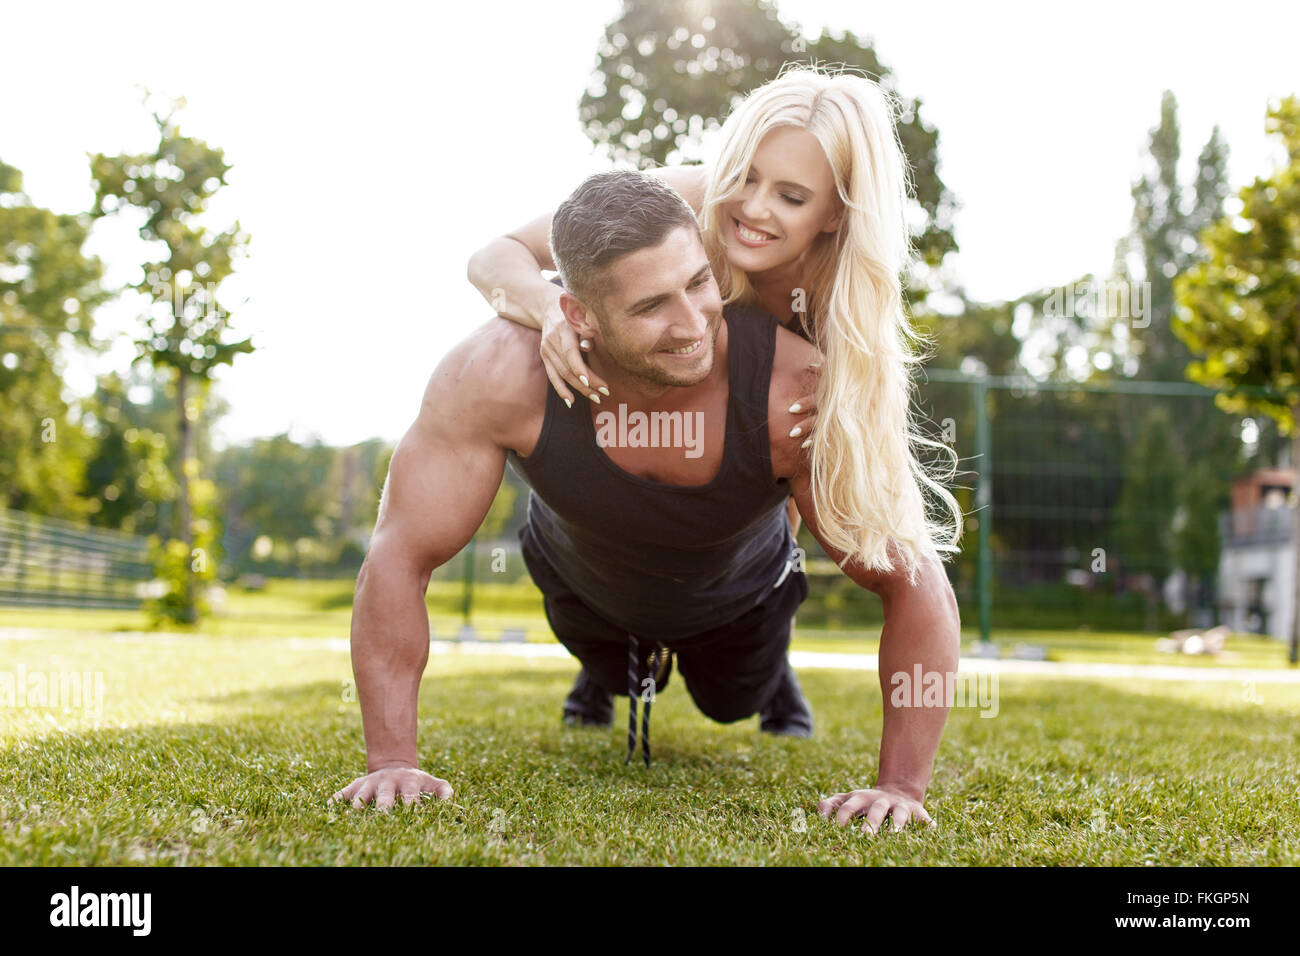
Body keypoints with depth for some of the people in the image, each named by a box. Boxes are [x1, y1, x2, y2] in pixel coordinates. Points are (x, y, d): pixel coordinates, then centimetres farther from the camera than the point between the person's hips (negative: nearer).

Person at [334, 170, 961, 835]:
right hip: (582, 582, 1)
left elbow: (915, 584, -36)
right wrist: (392, 760, -35)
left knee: (735, 705, 29)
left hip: (737, 597, 0)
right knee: (617, 681, 31)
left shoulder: (796, 393, -44)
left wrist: (901, 785, -39)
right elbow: (400, 557, -33)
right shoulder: (499, 374, -43)